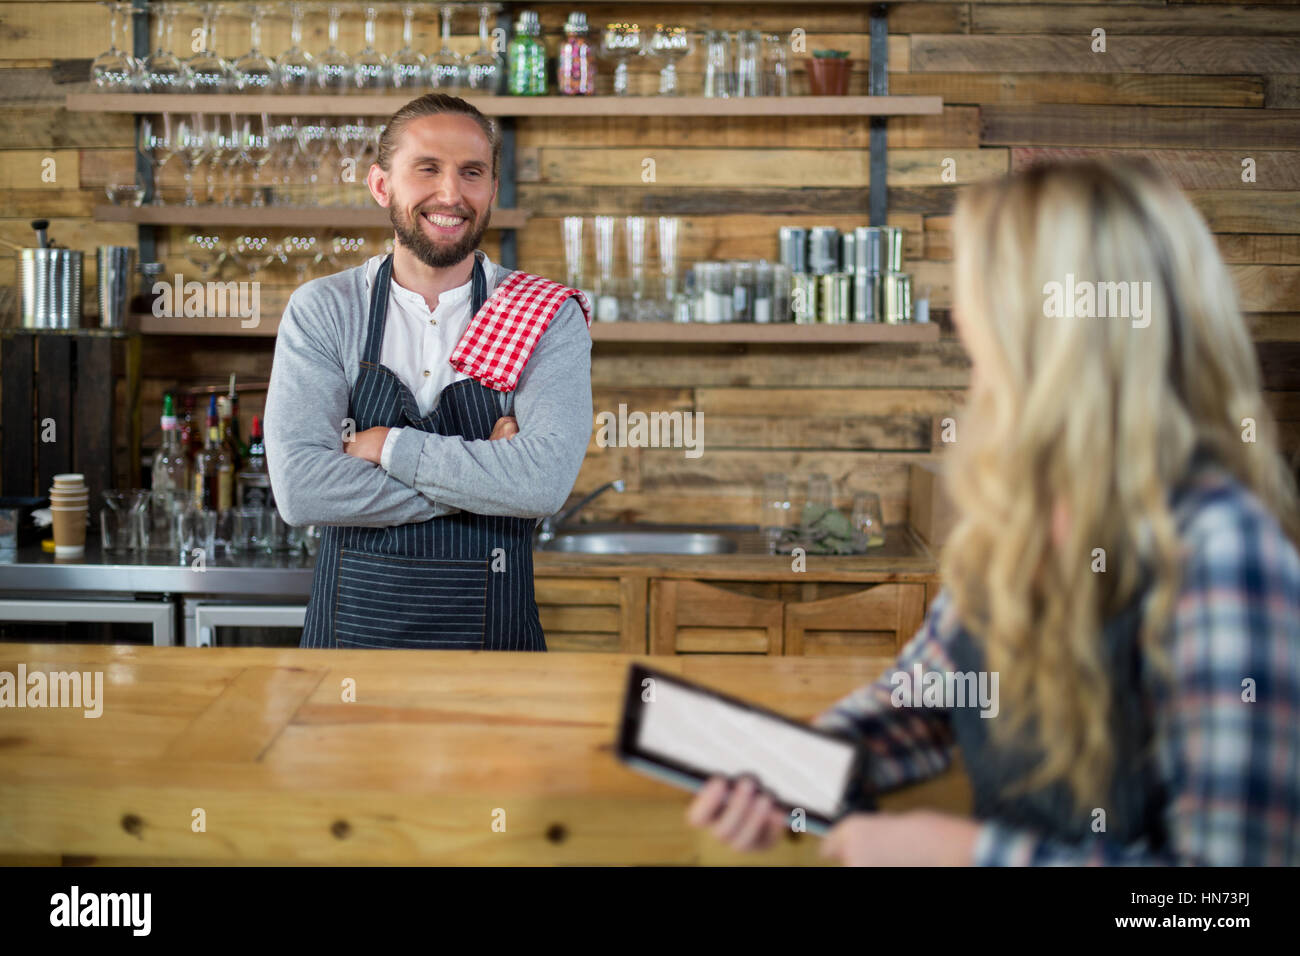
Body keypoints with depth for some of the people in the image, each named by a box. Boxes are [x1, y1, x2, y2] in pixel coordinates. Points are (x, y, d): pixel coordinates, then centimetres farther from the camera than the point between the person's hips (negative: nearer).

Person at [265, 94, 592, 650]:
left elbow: (545, 481, -20)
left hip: (492, 631, 0)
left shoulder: (548, 317, -5)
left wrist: (388, 447, -16)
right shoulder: (321, 311, -4)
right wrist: (484, 475, -17)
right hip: (352, 625, 0)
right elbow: (300, 489, -16)